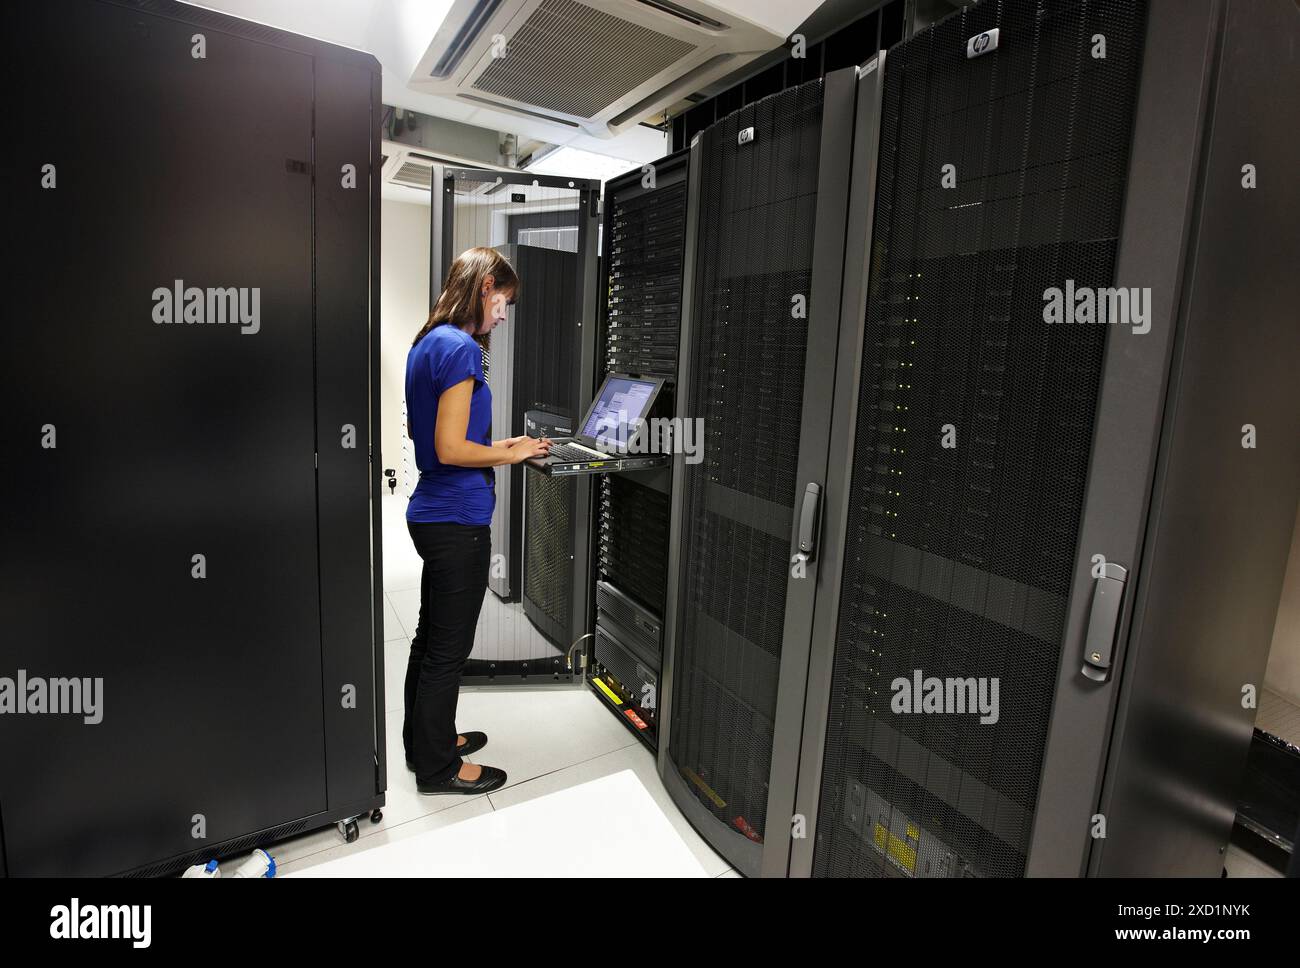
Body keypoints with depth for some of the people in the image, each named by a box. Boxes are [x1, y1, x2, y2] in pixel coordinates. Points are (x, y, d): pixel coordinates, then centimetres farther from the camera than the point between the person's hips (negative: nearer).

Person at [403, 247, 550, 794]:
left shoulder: (427, 343, 11)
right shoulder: (460, 348, -18)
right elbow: (451, 449, -23)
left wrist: (496, 446, 11)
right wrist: (512, 455, -9)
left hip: (432, 515, 10)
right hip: (457, 521, -10)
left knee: (430, 638, 21)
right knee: (449, 648, 5)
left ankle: (425, 740, 39)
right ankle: (437, 768, 22)